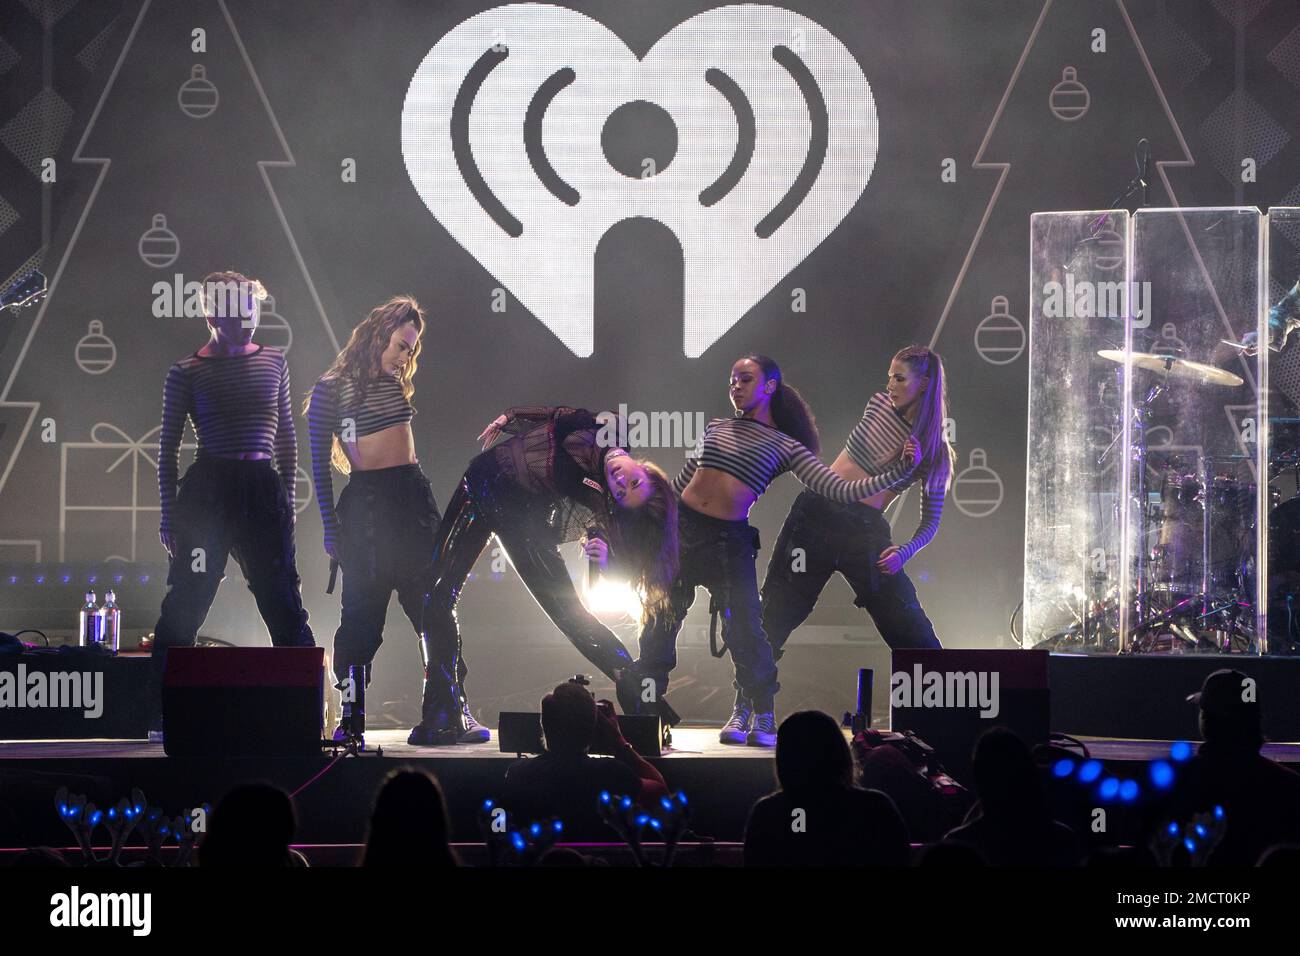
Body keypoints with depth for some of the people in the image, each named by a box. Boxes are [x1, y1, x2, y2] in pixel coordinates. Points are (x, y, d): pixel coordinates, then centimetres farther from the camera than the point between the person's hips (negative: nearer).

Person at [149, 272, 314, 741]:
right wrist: (168, 512, 0)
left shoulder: (273, 362, 11)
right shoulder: (187, 372, 0)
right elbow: (168, 445, 3)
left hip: (264, 490, 3)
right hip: (208, 487, -3)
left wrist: (287, 498, 15)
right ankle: (162, 716, 4)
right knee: (186, 603, -3)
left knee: (283, 601, 3)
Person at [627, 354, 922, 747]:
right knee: (659, 620, 1)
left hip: (729, 538, -3)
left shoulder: (785, 447, 5)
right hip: (680, 525, 3)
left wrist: (898, 472, -11)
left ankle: (762, 715, 8)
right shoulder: (716, 429, 14)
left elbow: (840, 489, -3)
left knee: (744, 630, -9)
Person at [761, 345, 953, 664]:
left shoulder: (934, 452, -7)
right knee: (778, 612, 8)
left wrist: (904, 551, -20)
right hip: (819, 509, 3)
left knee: (907, 624, -5)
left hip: (866, 530, -3)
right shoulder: (879, 403, 1)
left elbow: (931, 521, -5)